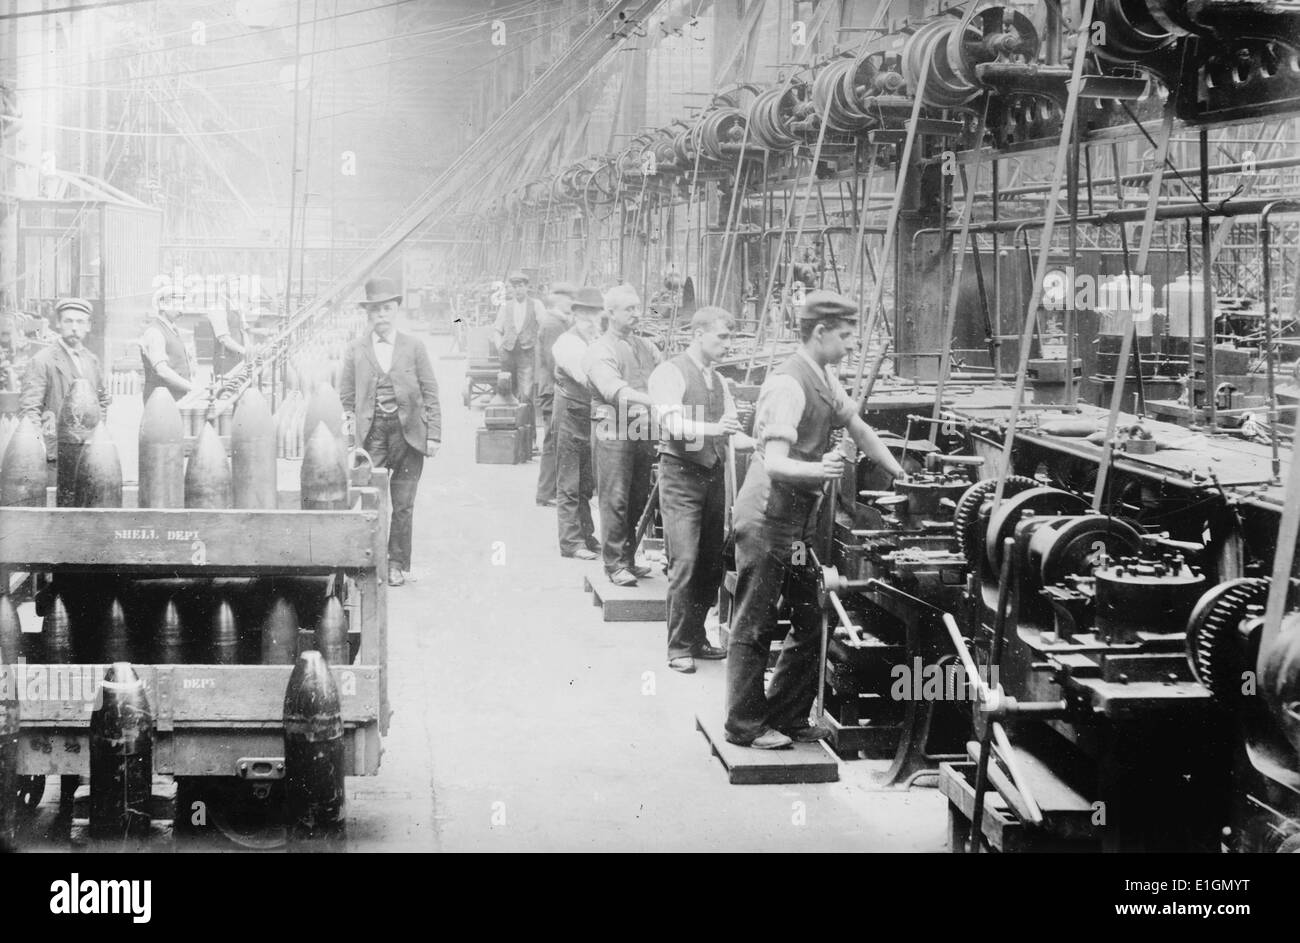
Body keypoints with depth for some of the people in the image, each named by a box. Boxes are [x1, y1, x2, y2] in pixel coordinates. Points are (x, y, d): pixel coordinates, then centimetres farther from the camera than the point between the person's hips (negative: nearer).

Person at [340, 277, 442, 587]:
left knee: (403, 504, 4)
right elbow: (346, 397, 10)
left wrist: (434, 434, -1)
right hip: (372, 433, 0)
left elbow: (430, 395, 4)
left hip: (409, 433, 0)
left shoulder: (414, 347, 4)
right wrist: (348, 424, 0)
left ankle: (398, 564, 16)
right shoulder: (355, 350, 5)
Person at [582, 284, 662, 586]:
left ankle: (629, 558, 20)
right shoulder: (600, 350, -5)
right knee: (615, 500, -6)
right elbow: (615, 391, -19)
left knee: (638, 499, 10)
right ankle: (614, 564, -1)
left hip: (644, 430, 6)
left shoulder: (646, 347, 19)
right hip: (613, 430, -6)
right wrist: (655, 401, -30)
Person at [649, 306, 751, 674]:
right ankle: (678, 648, -3)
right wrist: (711, 429, -35)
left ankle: (697, 637, 21)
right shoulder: (670, 373, -7)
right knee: (684, 562, -10)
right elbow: (673, 423, -20)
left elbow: (731, 427, 11)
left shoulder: (718, 381, 15)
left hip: (714, 474, 7)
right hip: (681, 474, -7)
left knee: (712, 562, 9)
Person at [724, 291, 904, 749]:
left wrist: (903, 476, 21)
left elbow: (859, 429, 24)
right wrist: (818, 469, -46)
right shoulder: (789, 385, -21)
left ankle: (788, 718, 22)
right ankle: (745, 726, 10)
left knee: (810, 621, 12)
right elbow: (775, 463, -29)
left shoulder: (825, 379, 8)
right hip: (768, 519, -9)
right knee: (755, 625, 1)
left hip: (798, 520, 9)